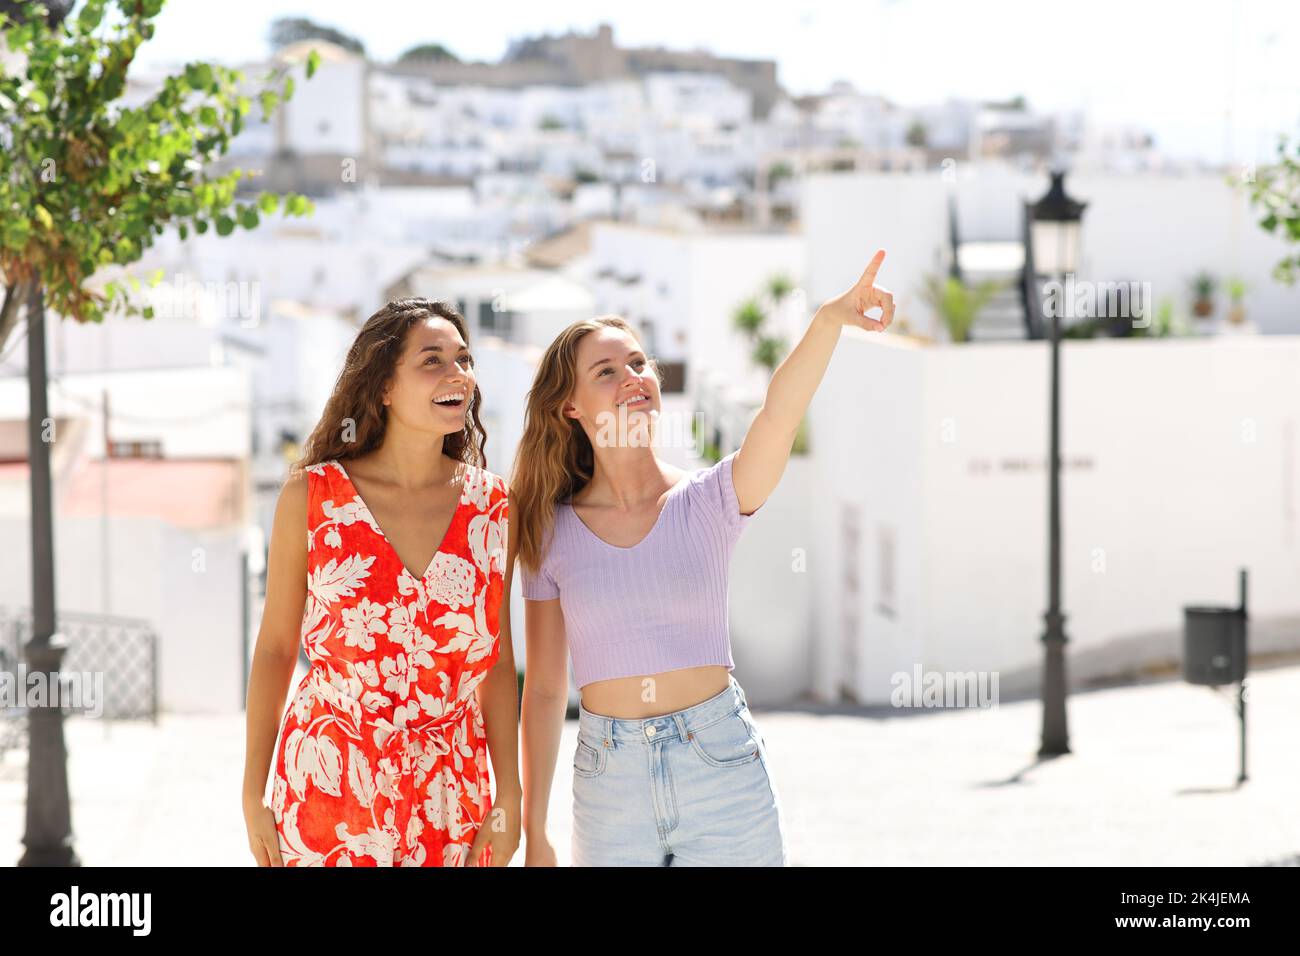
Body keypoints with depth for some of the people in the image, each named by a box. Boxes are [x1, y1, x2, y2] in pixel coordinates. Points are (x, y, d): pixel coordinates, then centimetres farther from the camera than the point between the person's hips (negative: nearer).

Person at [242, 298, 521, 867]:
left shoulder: (491, 505, 1)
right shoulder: (312, 495, -5)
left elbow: (497, 662, 4)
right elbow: (275, 648, 1)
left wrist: (509, 800, 2)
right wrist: (253, 796, 0)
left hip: (450, 797, 2)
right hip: (327, 797, -2)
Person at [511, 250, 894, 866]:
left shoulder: (709, 502, -2)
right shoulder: (551, 534, 1)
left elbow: (778, 417, -23)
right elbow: (543, 689, 5)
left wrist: (829, 320, -41)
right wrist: (534, 834, 4)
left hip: (723, 769, -1)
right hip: (610, 784, 1)